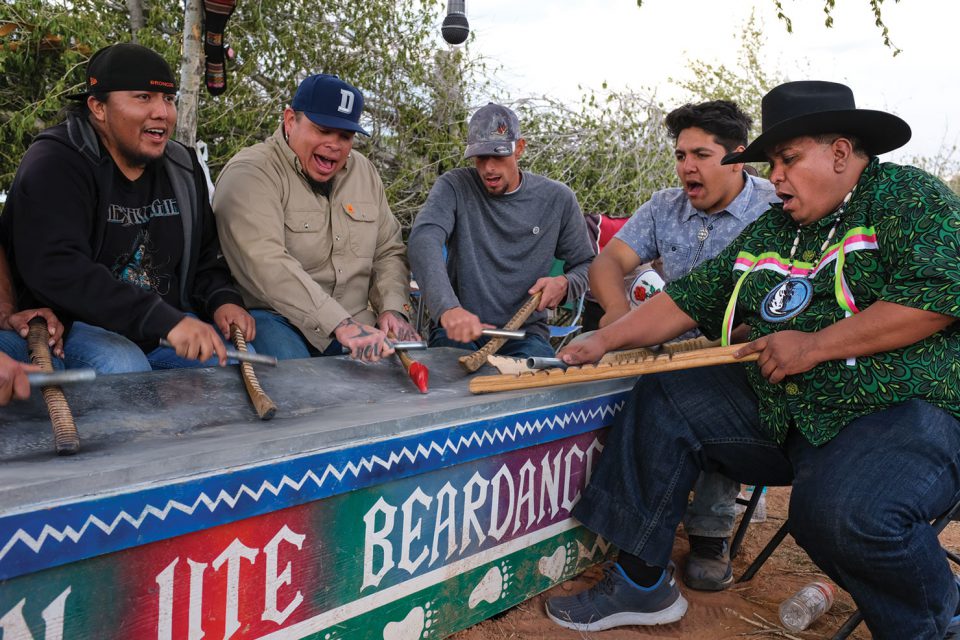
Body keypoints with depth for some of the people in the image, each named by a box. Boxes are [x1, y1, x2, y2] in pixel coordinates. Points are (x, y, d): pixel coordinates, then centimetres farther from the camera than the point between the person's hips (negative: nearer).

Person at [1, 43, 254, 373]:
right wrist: (166, 320, -38)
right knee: (123, 367, -34)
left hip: (170, 323, 6)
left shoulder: (183, 168, 8)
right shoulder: (54, 165, -14)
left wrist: (222, 299, -9)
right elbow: (56, 269, -29)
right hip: (76, 325, -5)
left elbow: (204, 256, 16)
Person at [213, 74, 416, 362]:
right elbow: (267, 265, -26)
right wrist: (341, 325, -34)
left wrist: (393, 309, -5)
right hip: (273, 319, -6)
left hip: (352, 325, 7)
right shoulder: (249, 174, -11)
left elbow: (389, 251, 16)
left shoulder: (363, 171, 12)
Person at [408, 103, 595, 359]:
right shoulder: (454, 187, -3)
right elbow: (424, 240, -23)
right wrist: (447, 308, -41)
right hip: (459, 329, -1)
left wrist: (564, 284, -10)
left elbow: (586, 265, 16)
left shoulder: (557, 199, 4)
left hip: (525, 332, 2)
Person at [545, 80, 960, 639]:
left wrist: (814, 345, -19)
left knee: (845, 512, -36)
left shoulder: (907, 196, -5)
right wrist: (604, 341, 5)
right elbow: (691, 300, 14)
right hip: (779, 414, 8)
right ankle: (640, 584, 3)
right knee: (663, 402, -2)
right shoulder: (768, 232, 16)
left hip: (909, 410, -7)